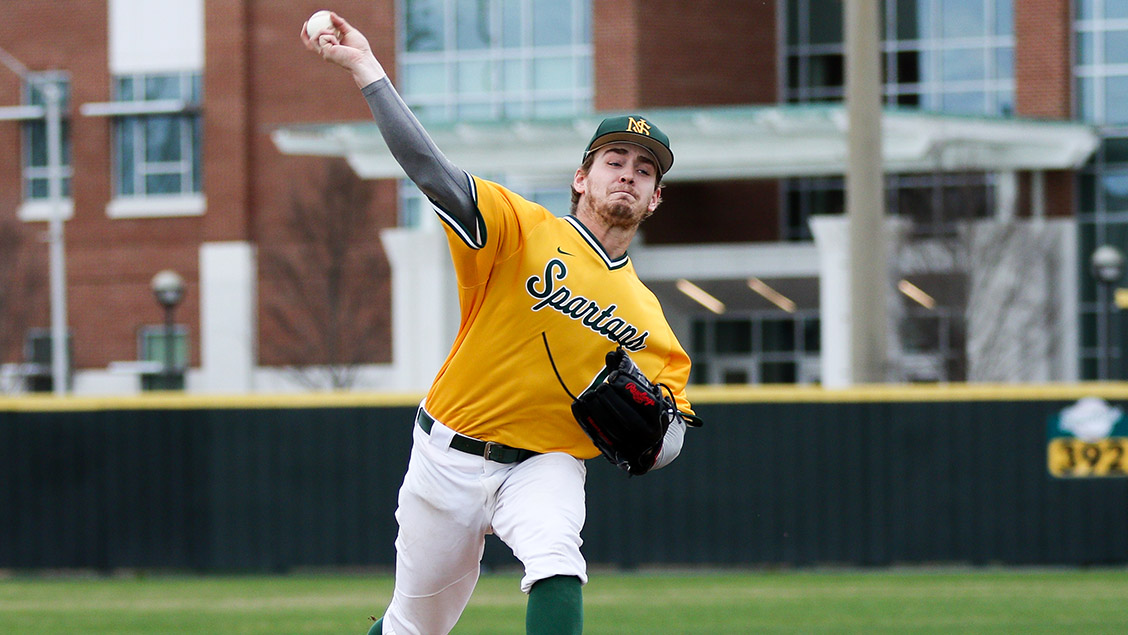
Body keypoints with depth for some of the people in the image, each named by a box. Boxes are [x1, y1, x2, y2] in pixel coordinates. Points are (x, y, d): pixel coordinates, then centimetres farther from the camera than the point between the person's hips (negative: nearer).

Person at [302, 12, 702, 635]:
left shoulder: (646, 317, 6)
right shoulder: (526, 232, -5)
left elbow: (666, 445, 9)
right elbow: (429, 169, -18)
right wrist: (365, 68, -27)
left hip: (546, 466, 1)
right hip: (450, 459, -1)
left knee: (556, 566, -31)